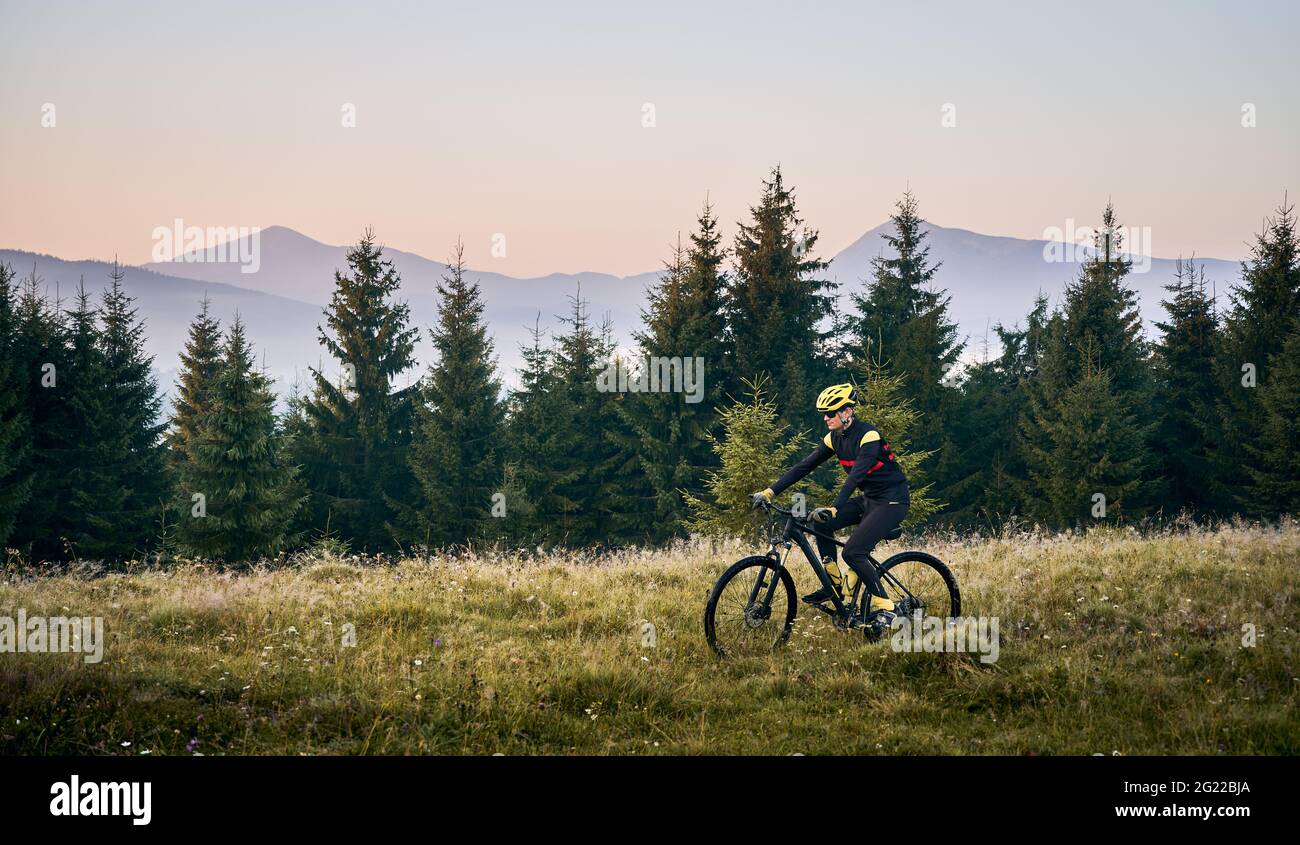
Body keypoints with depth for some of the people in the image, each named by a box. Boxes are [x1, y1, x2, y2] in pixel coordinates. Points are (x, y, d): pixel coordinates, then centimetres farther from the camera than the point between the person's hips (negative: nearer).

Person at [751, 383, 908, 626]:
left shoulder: (868, 435, -22)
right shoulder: (835, 438, 2)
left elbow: (856, 475, -34)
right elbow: (804, 466, -1)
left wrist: (833, 509, -44)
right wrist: (769, 492, -9)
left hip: (892, 501, -8)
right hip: (868, 499, 8)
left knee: (853, 552, -21)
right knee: (821, 525, -7)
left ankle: (885, 609, -13)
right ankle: (835, 585, 4)